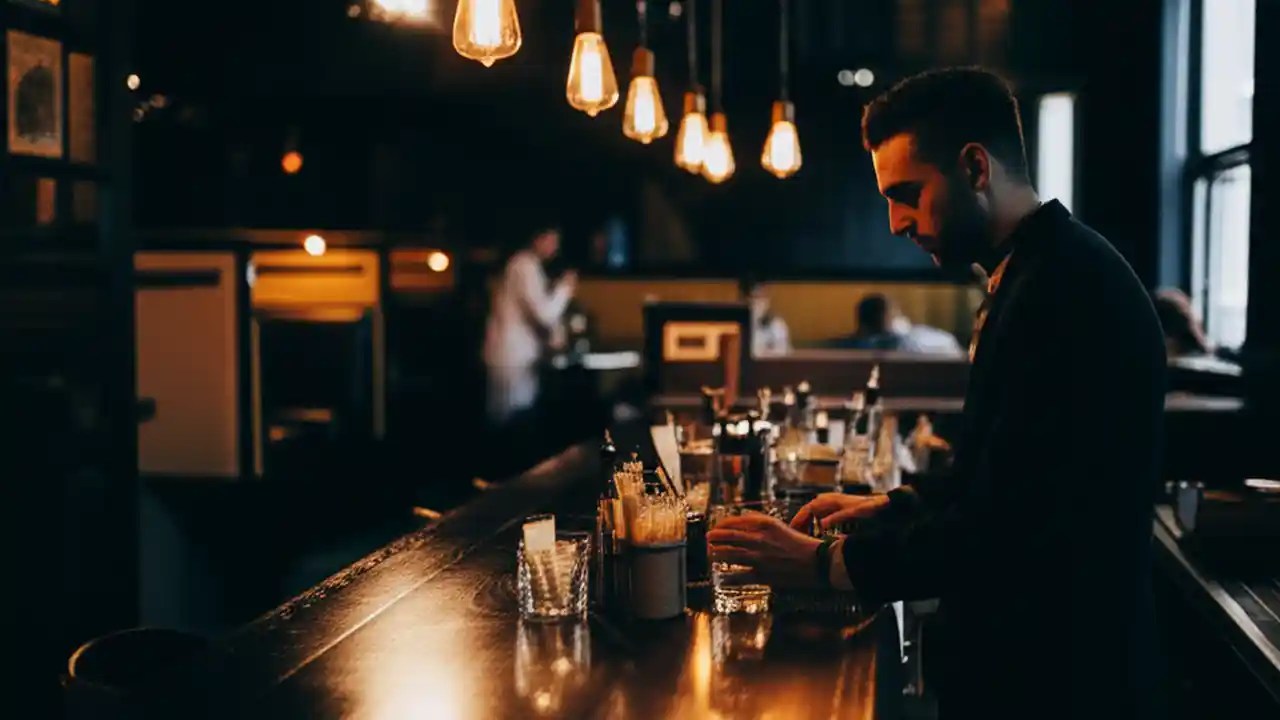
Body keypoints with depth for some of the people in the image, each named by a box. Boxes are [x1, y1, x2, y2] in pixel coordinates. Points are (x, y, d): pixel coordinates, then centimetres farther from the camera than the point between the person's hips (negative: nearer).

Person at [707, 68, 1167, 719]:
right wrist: (890, 509, 10)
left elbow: (1006, 525, -26)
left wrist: (822, 563, -18)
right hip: (1027, 661, 9)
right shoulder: (1047, 272, 10)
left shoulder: (1065, 287, -23)